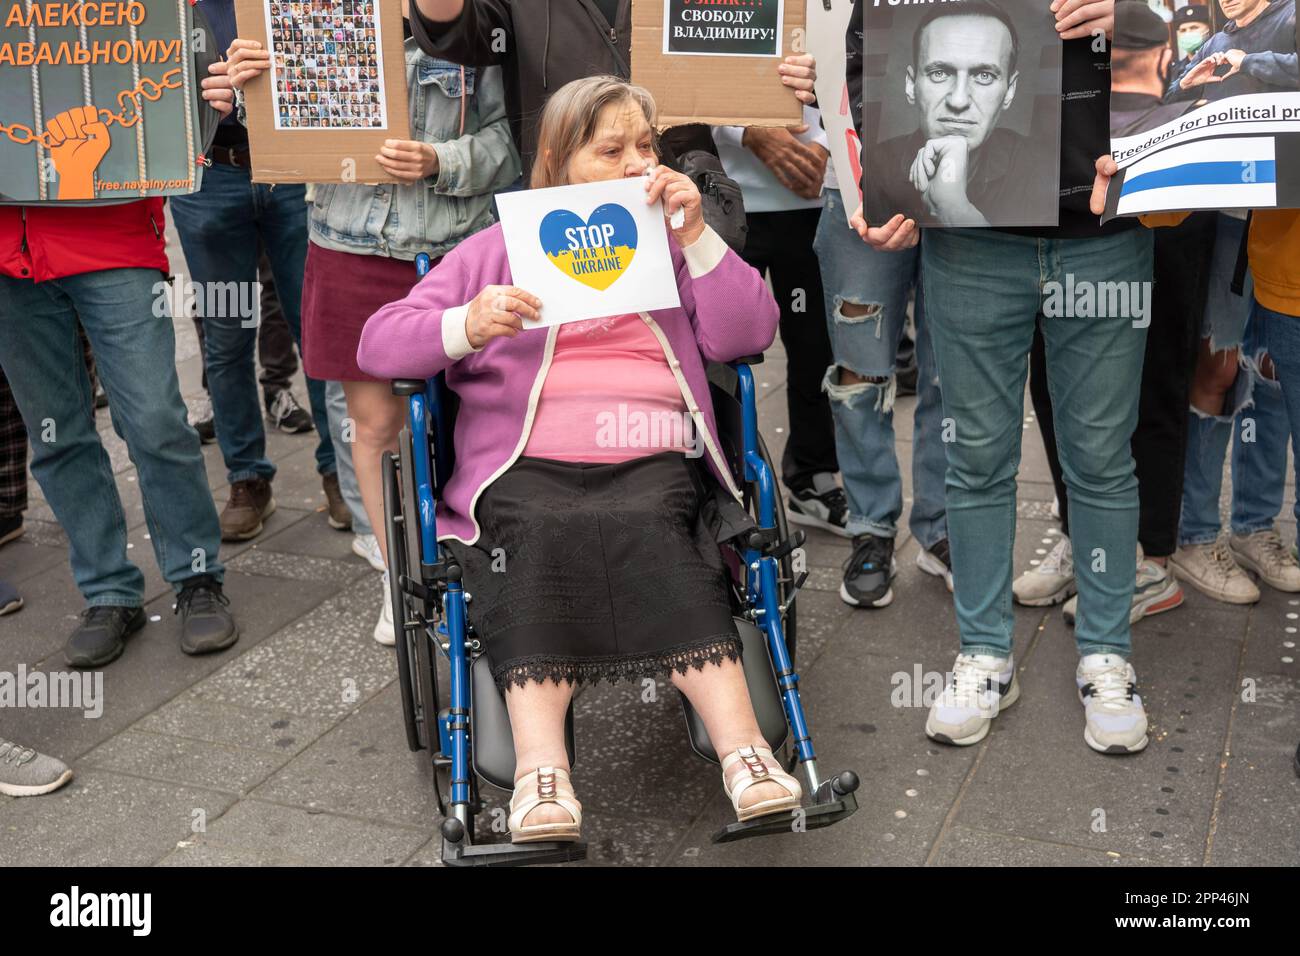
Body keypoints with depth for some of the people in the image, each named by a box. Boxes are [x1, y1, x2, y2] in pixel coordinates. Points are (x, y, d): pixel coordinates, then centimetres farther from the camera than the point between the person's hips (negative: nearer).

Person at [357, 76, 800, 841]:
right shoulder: (496, 249, 21)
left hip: (653, 461, 1)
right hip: (526, 466, 0)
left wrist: (697, 237, 1)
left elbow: (749, 334, 12)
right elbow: (378, 344, 10)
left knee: (649, 529, -34)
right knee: (542, 537, -35)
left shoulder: (670, 244, 27)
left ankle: (742, 747, -44)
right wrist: (467, 327, -10)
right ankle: (540, 766, -45)